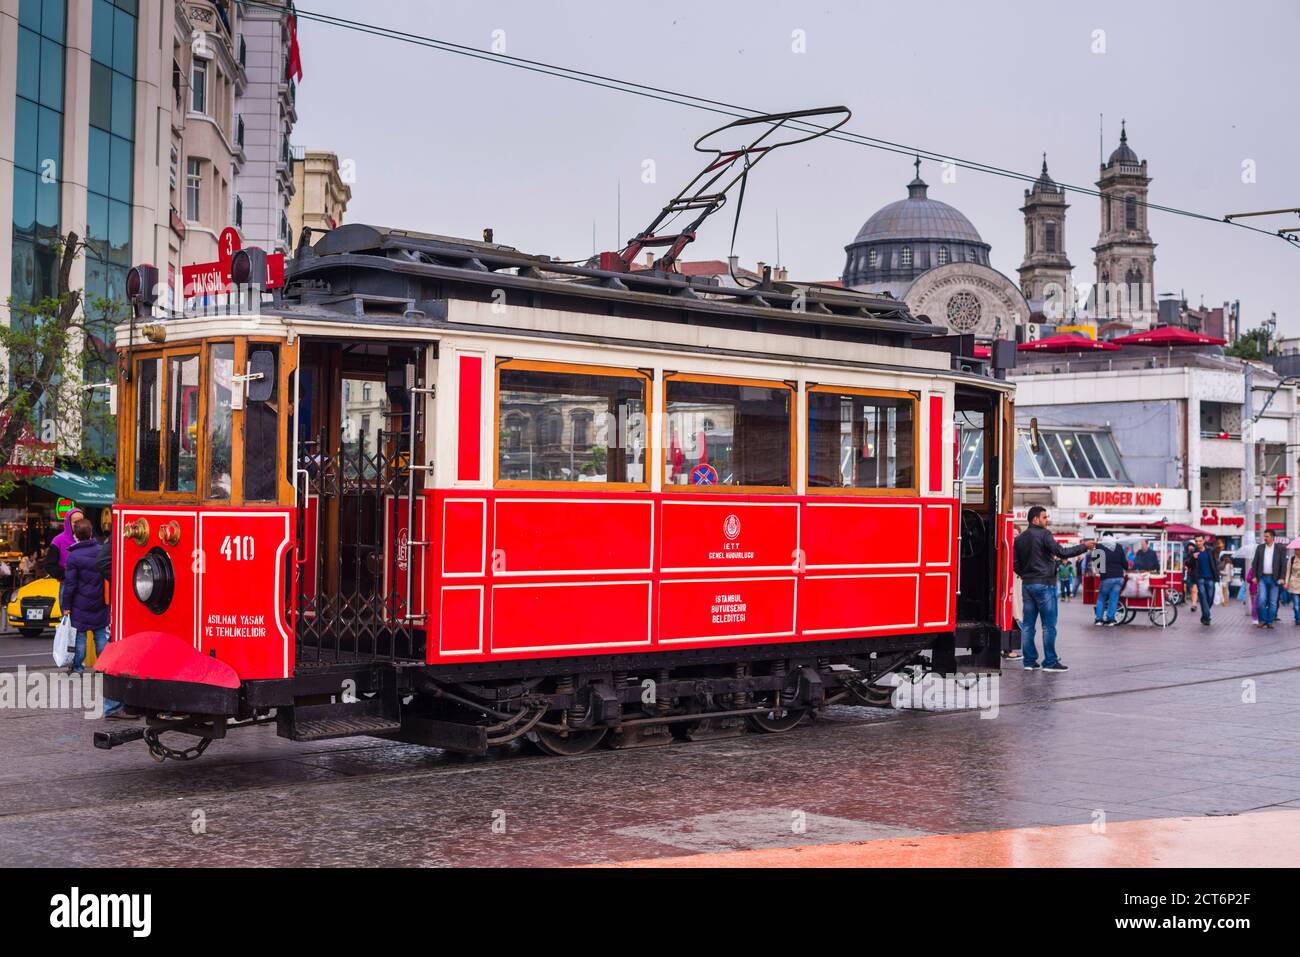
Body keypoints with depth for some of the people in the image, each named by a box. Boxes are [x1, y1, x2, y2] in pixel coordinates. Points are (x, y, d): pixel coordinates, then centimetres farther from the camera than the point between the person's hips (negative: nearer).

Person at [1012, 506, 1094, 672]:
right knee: (1049, 625, -2)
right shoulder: (1044, 534, -11)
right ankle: (1050, 662, 0)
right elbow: (1061, 552, -16)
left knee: (1028, 624, 8)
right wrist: (1084, 546, -9)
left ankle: (1029, 661, 9)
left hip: (1027, 584, 7)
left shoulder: (1019, 538, 10)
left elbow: (1015, 563, 11)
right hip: (1044, 584, -7)